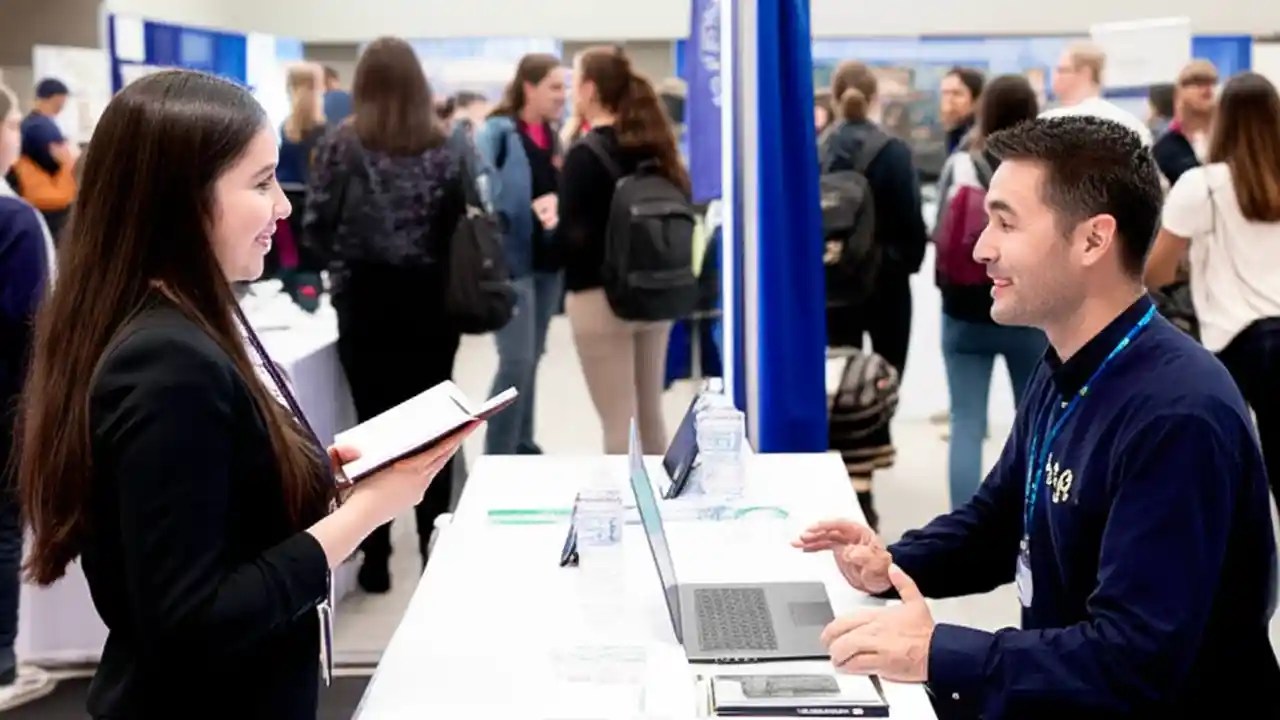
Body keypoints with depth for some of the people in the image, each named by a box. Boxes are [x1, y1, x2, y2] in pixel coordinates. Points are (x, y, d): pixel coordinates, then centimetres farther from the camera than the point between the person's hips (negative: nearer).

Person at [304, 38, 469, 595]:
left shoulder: (341, 145, -4)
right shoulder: (444, 148, 1)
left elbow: (315, 228, -5)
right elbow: (463, 226, -1)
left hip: (366, 301, -1)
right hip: (431, 302, 2)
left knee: (374, 425, 6)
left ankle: (376, 559, 10)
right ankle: (434, 549, 16)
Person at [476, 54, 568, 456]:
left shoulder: (554, 136, 12)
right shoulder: (496, 133, -11)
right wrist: (529, 208, -25)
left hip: (549, 259, 8)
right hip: (511, 259, -8)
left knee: (531, 358, 15)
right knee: (516, 361, -10)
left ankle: (522, 444, 26)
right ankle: (497, 459, -2)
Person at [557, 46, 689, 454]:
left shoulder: (585, 155, -13)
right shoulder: (653, 147, 8)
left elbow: (572, 237, -17)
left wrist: (550, 223, 2)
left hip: (600, 298, -7)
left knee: (619, 423, -1)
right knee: (650, 415, 16)